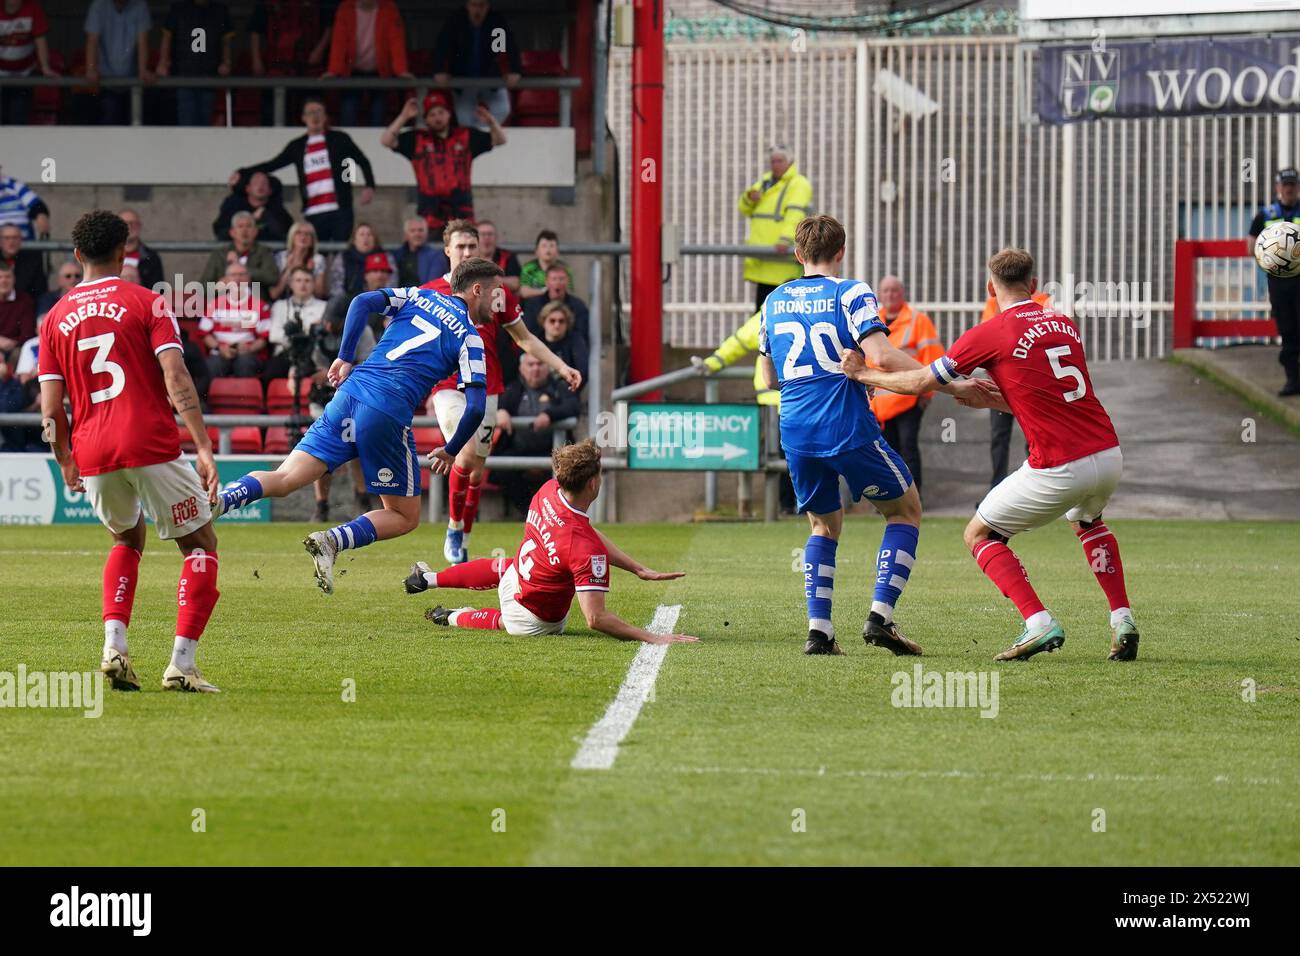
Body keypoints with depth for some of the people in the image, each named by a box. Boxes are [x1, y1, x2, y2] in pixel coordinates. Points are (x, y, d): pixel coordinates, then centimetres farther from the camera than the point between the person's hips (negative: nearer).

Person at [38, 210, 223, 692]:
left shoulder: (55, 318, 10)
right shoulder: (146, 303, 1)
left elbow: (51, 410, 7)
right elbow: (176, 380, -11)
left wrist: (66, 463, 22)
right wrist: (204, 448, -12)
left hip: (93, 454, 4)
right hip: (153, 447, -4)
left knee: (127, 539, 29)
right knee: (201, 545, 9)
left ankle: (114, 646, 8)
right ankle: (182, 664, -5)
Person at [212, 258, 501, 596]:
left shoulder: (418, 297, 20)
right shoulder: (469, 340, 6)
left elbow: (363, 302, 5)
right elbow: (475, 408, -2)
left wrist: (345, 358, 12)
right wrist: (451, 451, 15)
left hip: (352, 392, 5)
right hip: (389, 415, -5)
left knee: (283, 480, 1)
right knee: (405, 517, 11)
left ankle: (215, 501, -26)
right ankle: (332, 541, -14)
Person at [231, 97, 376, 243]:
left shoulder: (339, 139, 9)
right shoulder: (297, 146, 15)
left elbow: (363, 162, 12)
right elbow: (272, 165, 14)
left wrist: (369, 186, -3)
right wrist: (242, 173, 4)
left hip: (340, 210, -2)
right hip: (314, 214, 2)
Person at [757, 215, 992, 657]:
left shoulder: (774, 301, 13)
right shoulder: (850, 294, -4)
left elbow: (769, 376, 21)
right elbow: (881, 355, -17)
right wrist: (951, 385, -14)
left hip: (795, 433, 5)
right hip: (848, 428, -5)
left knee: (824, 524, 22)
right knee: (906, 509, 12)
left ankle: (818, 628, 3)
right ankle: (880, 616, -4)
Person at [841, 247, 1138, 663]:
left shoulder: (990, 335, -4)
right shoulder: (1065, 325, 14)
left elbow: (921, 382, 4)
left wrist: (862, 373, 18)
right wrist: (993, 397, 33)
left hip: (1059, 468, -6)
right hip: (1109, 455, 6)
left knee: (980, 535, 12)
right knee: (1087, 520, 38)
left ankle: (1039, 623, -4)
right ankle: (1122, 619, 24)